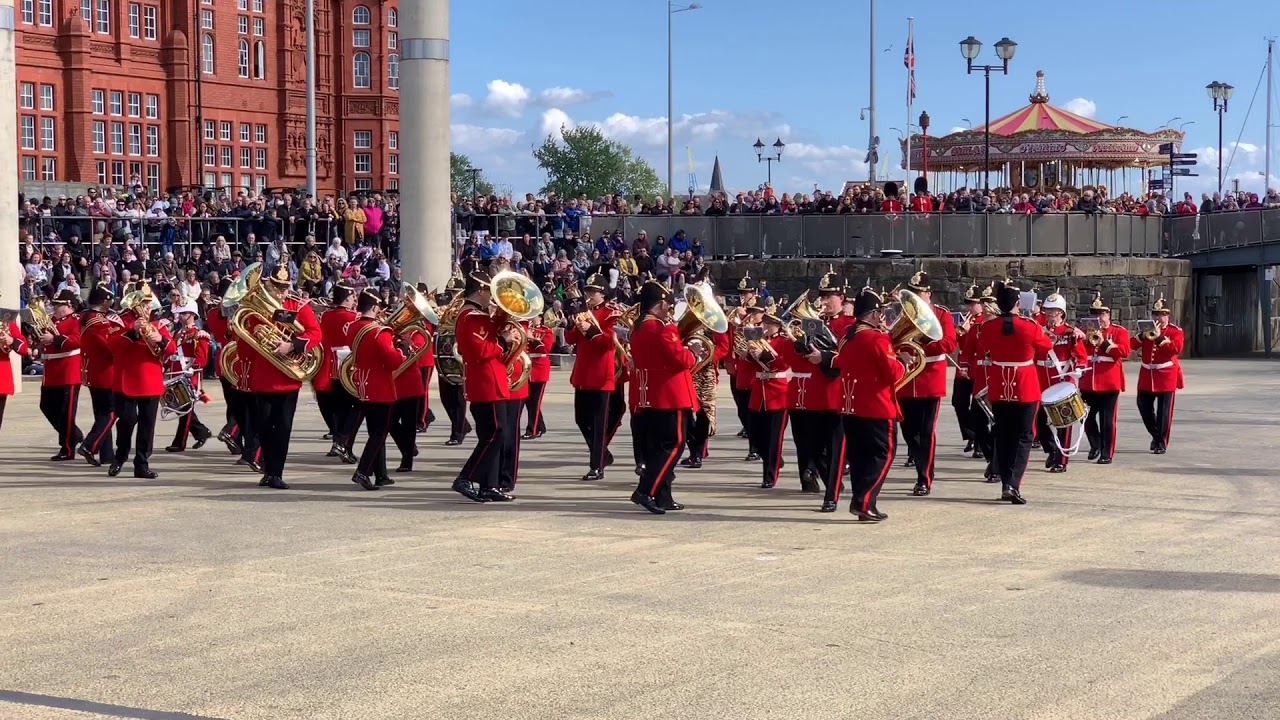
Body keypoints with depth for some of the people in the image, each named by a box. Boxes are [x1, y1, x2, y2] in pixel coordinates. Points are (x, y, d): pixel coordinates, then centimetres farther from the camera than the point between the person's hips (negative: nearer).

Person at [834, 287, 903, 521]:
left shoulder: (846, 337, 8)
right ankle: (863, 501, -12)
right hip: (876, 408, -7)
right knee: (882, 455, 0)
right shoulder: (878, 338, -15)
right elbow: (893, 374, -19)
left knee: (859, 456, 12)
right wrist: (903, 363, 3)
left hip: (850, 407, 7)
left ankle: (862, 504, 11)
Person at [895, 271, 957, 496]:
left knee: (927, 431, -3)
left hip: (931, 382, -4)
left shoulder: (942, 314, 0)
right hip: (906, 381, 4)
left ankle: (925, 480, 2)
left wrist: (922, 342, -24)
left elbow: (949, 343, -12)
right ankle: (923, 468, 24)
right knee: (908, 430, 7)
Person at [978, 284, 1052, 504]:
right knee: (1023, 437, 3)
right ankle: (1013, 484, -12)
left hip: (999, 389, 3)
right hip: (1025, 389, -3)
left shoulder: (988, 327, -6)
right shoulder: (1030, 327, -14)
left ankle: (1006, 485, 14)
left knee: (1003, 436, 14)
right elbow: (1047, 346, 5)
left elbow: (982, 349, 14)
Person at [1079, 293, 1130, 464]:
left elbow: (1124, 351, -13)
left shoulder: (1119, 332, 2)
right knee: (1088, 417, 5)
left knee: (1107, 419, -3)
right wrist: (1085, 340, -9)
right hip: (1088, 383, 4)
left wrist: (1104, 343, -20)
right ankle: (1095, 445, 27)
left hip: (1109, 383, -4)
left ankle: (1107, 454, 3)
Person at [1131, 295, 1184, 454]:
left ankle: (1162, 443, 3)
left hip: (1166, 376, -5)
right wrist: (1143, 336, -15)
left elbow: (1176, 349, -19)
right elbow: (1133, 345, 2)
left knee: (1164, 411, -4)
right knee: (1144, 406, 4)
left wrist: (1160, 338, -25)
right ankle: (1156, 434, 24)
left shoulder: (1175, 331, -2)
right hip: (1147, 375, 5)